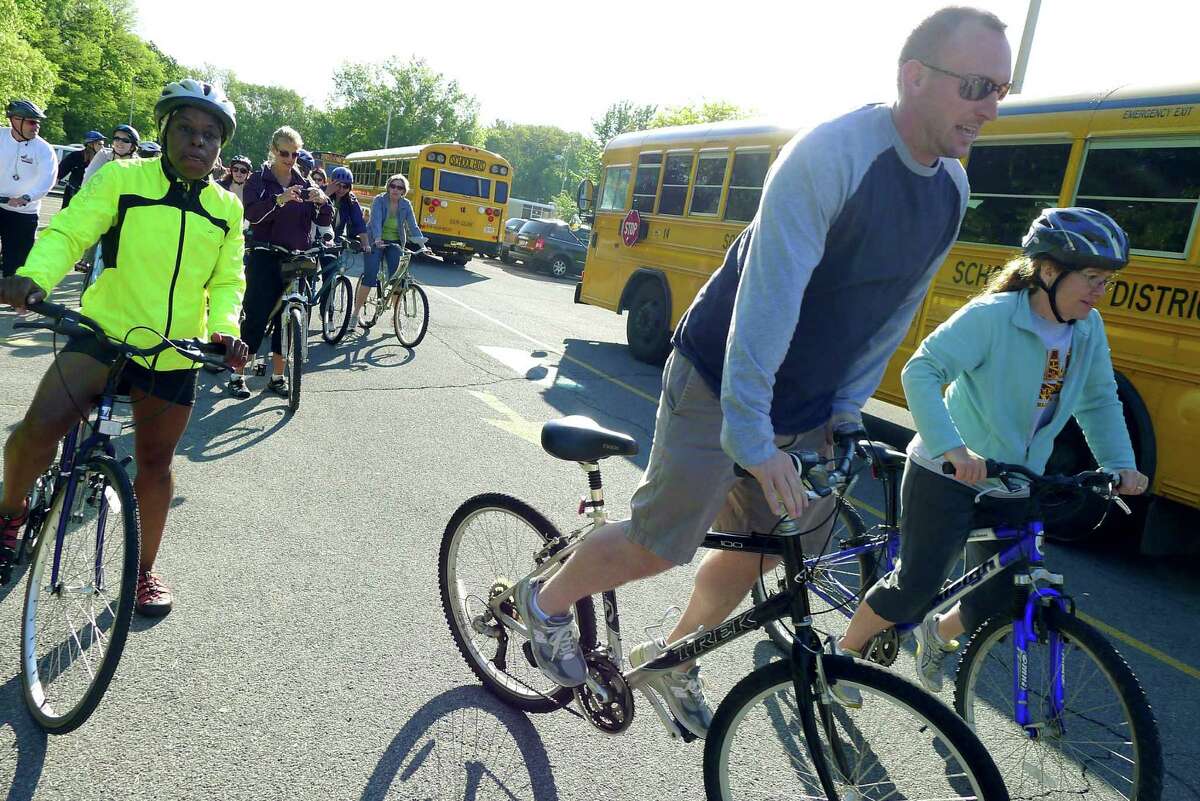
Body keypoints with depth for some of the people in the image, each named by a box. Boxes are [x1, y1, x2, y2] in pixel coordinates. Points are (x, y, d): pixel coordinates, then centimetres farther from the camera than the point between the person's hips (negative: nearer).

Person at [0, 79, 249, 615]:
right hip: (105, 330, -2)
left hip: (175, 354, 3)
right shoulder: (123, 178, -3)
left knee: (155, 462, 11)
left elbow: (227, 281, 7)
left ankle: (144, 570, 29)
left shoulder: (227, 208, 6)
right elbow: (69, 232, -11)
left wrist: (224, 328, -13)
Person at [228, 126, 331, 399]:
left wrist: (322, 202, -18)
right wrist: (280, 200, -32)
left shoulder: (304, 184, 11)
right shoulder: (259, 179, 1)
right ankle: (237, 375, 6)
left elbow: (324, 221, 4)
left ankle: (277, 376, 17)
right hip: (265, 258, -3)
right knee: (256, 317, -5)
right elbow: (251, 214, -16)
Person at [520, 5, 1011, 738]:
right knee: (659, 547, -1)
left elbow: (896, 311, 11)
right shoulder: (830, 155, -23)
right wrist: (752, 437, -30)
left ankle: (669, 658, 37)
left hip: (804, 410, 8)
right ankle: (545, 602, 27)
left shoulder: (952, 188, 4)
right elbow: (767, 300, -29)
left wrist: (847, 411, 8)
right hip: (719, 385, -7)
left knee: (756, 551, 13)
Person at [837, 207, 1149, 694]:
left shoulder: (1089, 329, -1)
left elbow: (1100, 401, 11)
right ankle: (845, 653, 20)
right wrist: (952, 448, -39)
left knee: (999, 602, 9)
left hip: (1012, 489, 7)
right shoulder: (991, 315, -21)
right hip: (948, 475, -6)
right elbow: (921, 371, -29)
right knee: (917, 586, -4)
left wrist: (1119, 464, -1)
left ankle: (937, 634, 41)